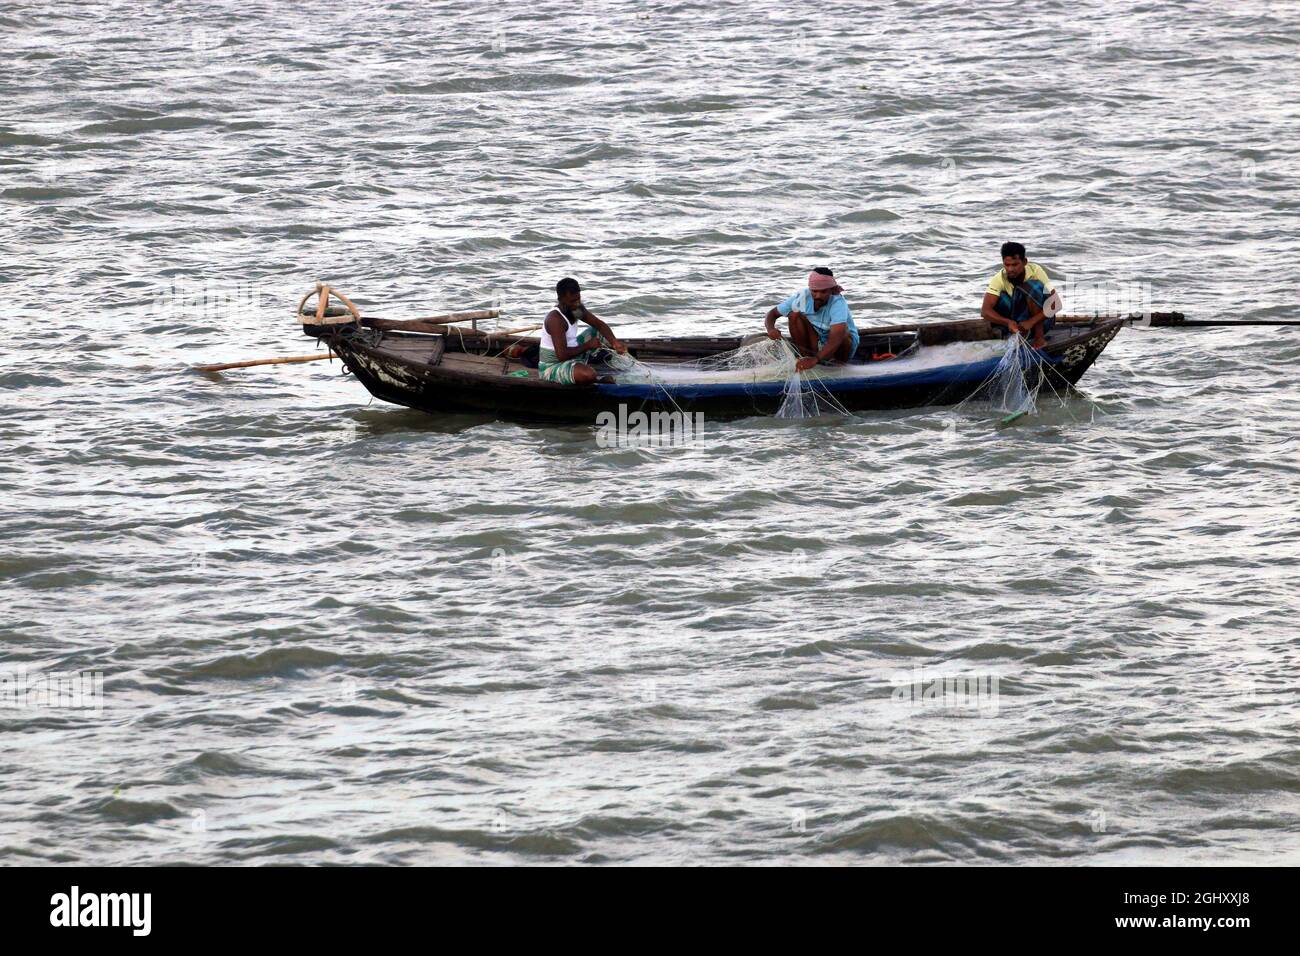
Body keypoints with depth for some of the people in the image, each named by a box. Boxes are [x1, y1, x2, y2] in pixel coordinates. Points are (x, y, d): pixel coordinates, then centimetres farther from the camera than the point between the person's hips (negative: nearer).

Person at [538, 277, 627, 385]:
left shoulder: (577, 308, -1)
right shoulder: (555, 319, -27)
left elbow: (599, 325, 7)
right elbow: (562, 355, -33)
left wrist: (614, 342, -11)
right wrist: (588, 345, -21)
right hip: (552, 367, -10)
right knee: (588, 374, -36)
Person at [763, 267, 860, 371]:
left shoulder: (838, 303, -32)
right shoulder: (802, 297, -17)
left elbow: (836, 337, -47)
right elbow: (773, 313, -7)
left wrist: (815, 359, -62)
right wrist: (771, 329, -32)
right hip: (816, 343, 4)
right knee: (795, 314, -18)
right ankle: (804, 356, -14)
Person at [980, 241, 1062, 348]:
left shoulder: (1035, 270, -19)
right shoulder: (999, 279, -16)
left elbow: (1055, 303, -25)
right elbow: (985, 311, -27)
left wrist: (1031, 322, -37)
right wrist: (1008, 322, -45)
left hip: (1039, 320, -1)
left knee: (1032, 286, -28)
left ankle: (1039, 336, -23)